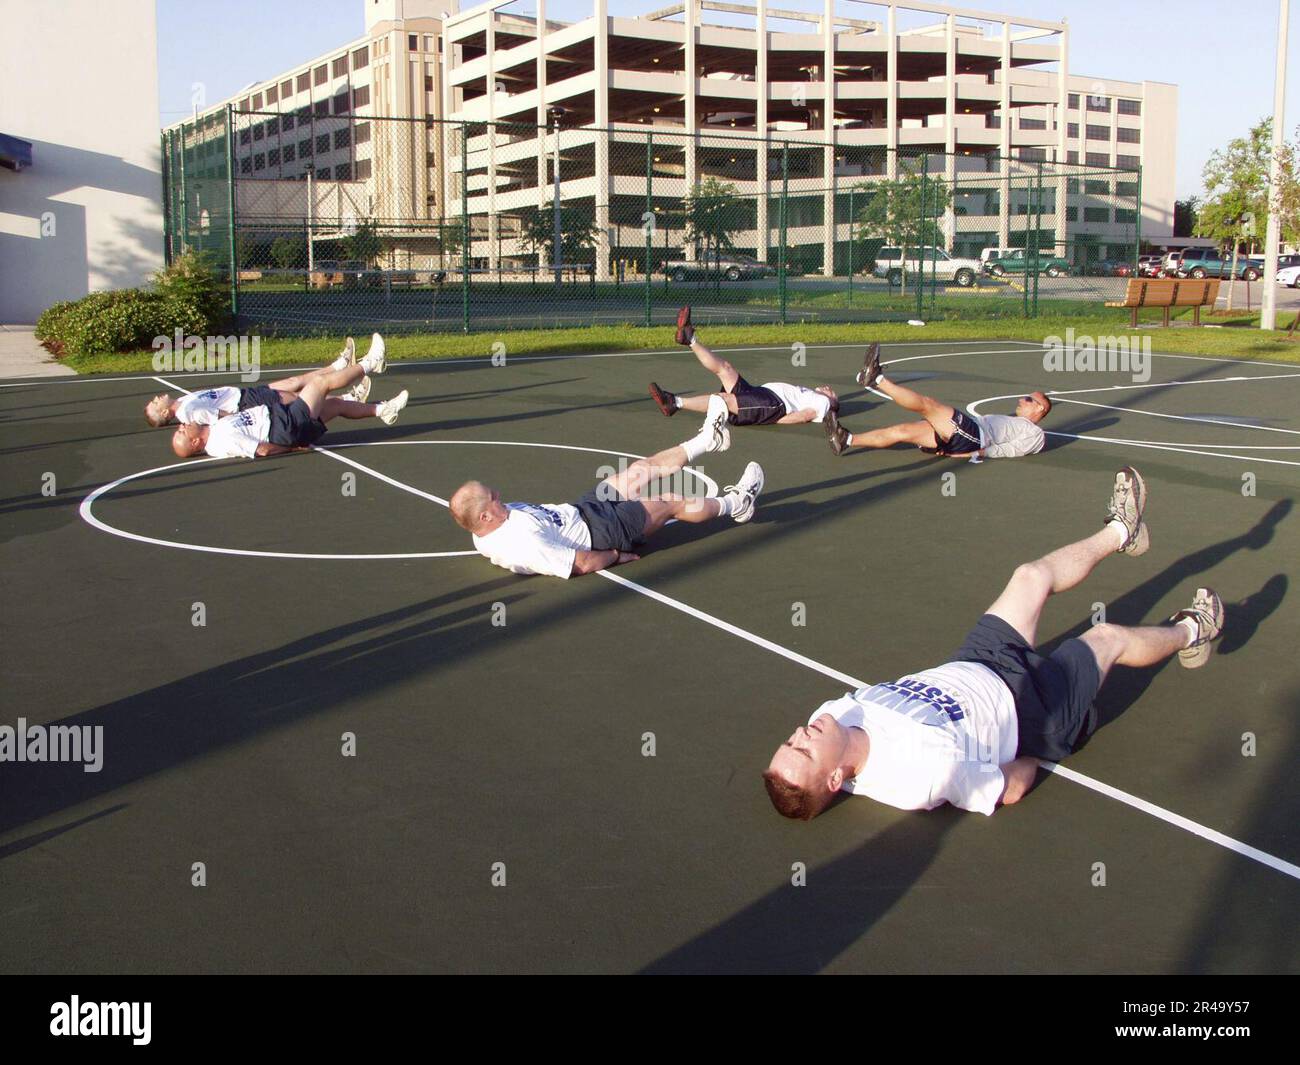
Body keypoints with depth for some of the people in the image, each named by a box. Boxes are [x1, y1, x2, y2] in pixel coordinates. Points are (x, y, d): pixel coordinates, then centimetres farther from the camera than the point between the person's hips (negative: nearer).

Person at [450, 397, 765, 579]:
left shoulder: (485, 533, -13)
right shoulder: (525, 543, -41)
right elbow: (584, 565, -34)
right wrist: (616, 555, -18)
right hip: (600, 529, -8)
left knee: (643, 469, 16)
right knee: (673, 504, 11)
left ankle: (707, 439, 40)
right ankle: (734, 504, 41)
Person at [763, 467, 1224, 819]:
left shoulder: (832, 715, -29)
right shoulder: (928, 767, -46)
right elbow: (1010, 789, -28)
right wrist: (1034, 750, -8)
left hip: (968, 667, 5)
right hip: (1028, 702, -5)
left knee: (1032, 576, 16)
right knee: (1108, 637, 16)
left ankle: (1120, 531, 48)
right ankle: (1190, 634, 53)